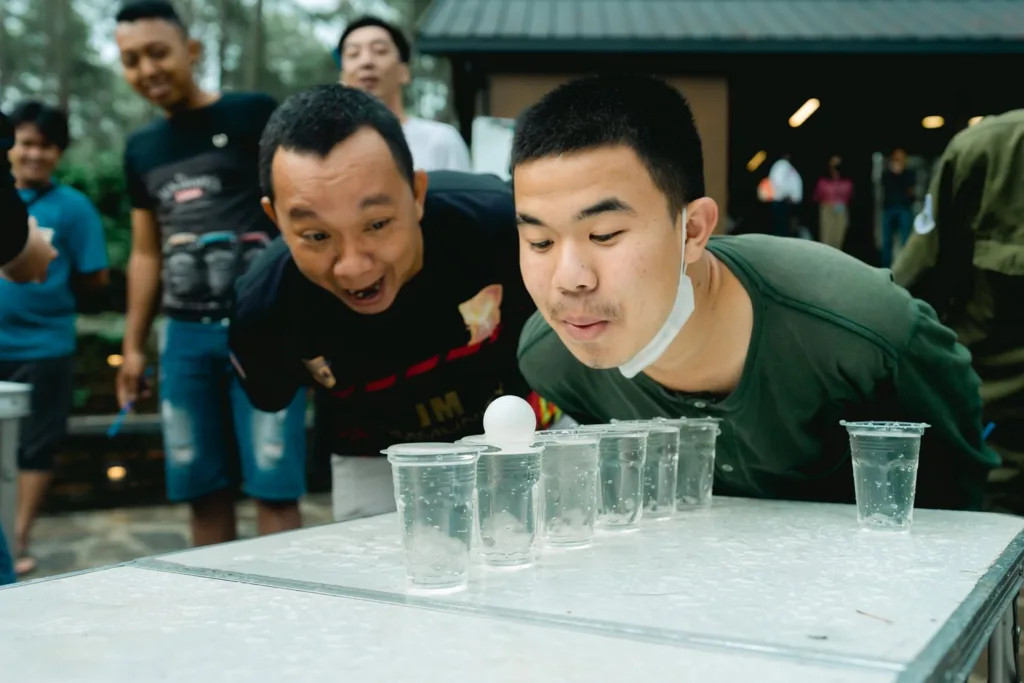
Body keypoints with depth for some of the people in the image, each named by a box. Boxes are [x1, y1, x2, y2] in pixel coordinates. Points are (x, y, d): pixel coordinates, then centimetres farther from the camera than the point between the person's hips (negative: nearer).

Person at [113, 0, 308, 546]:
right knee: (203, 490, 9)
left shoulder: (254, 116, -1)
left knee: (272, 488, -5)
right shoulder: (141, 148, 16)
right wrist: (132, 346, 18)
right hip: (185, 336, 6)